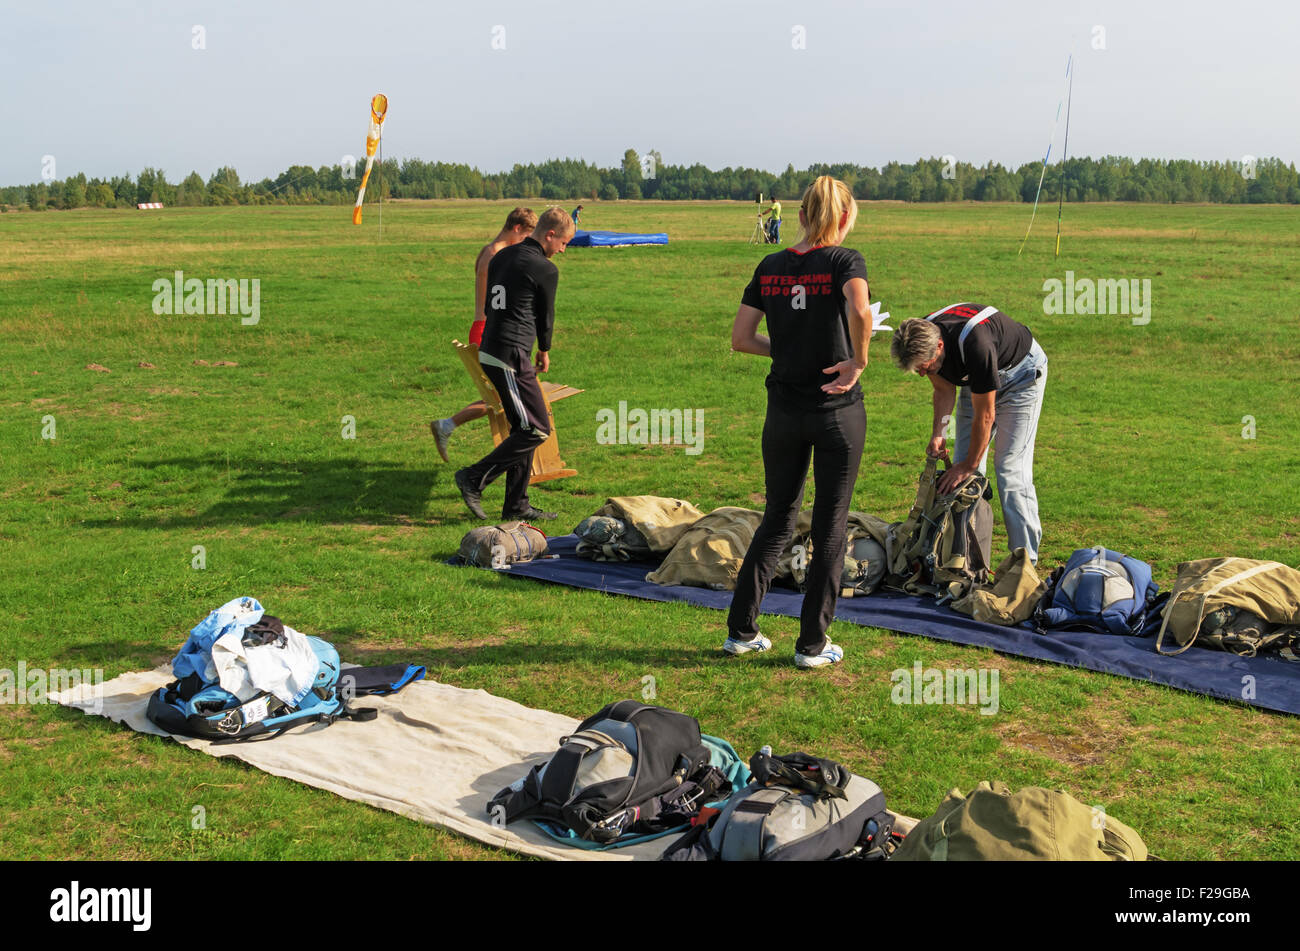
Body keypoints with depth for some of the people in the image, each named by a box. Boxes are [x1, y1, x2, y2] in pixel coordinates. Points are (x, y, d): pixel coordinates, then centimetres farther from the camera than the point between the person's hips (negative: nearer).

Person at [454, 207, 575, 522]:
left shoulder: (501, 257, 16)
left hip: (491, 350, 10)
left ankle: (516, 505, 15)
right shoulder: (546, 270, -9)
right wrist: (544, 351, 22)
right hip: (511, 357, -10)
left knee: (524, 427, 14)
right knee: (537, 429, -5)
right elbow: (545, 315, 4)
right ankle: (475, 478, -4)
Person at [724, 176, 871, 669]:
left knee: (778, 518, 17)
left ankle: (741, 630, 18)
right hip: (837, 411, -4)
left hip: (783, 410, 4)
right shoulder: (845, 260, -8)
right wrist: (857, 362, -15)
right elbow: (860, 312, -29)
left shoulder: (770, 267, 4)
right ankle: (812, 643, 13)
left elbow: (740, 338, 3)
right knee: (830, 526, 8)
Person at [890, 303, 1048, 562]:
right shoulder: (920, 340, -20)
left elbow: (985, 415, -29)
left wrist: (969, 465, -19)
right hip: (975, 379, 7)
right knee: (963, 464, 0)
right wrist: (938, 433, -14)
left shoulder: (975, 345, -41)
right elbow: (945, 390, -1)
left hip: (1020, 373, -7)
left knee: (1011, 468, -15)